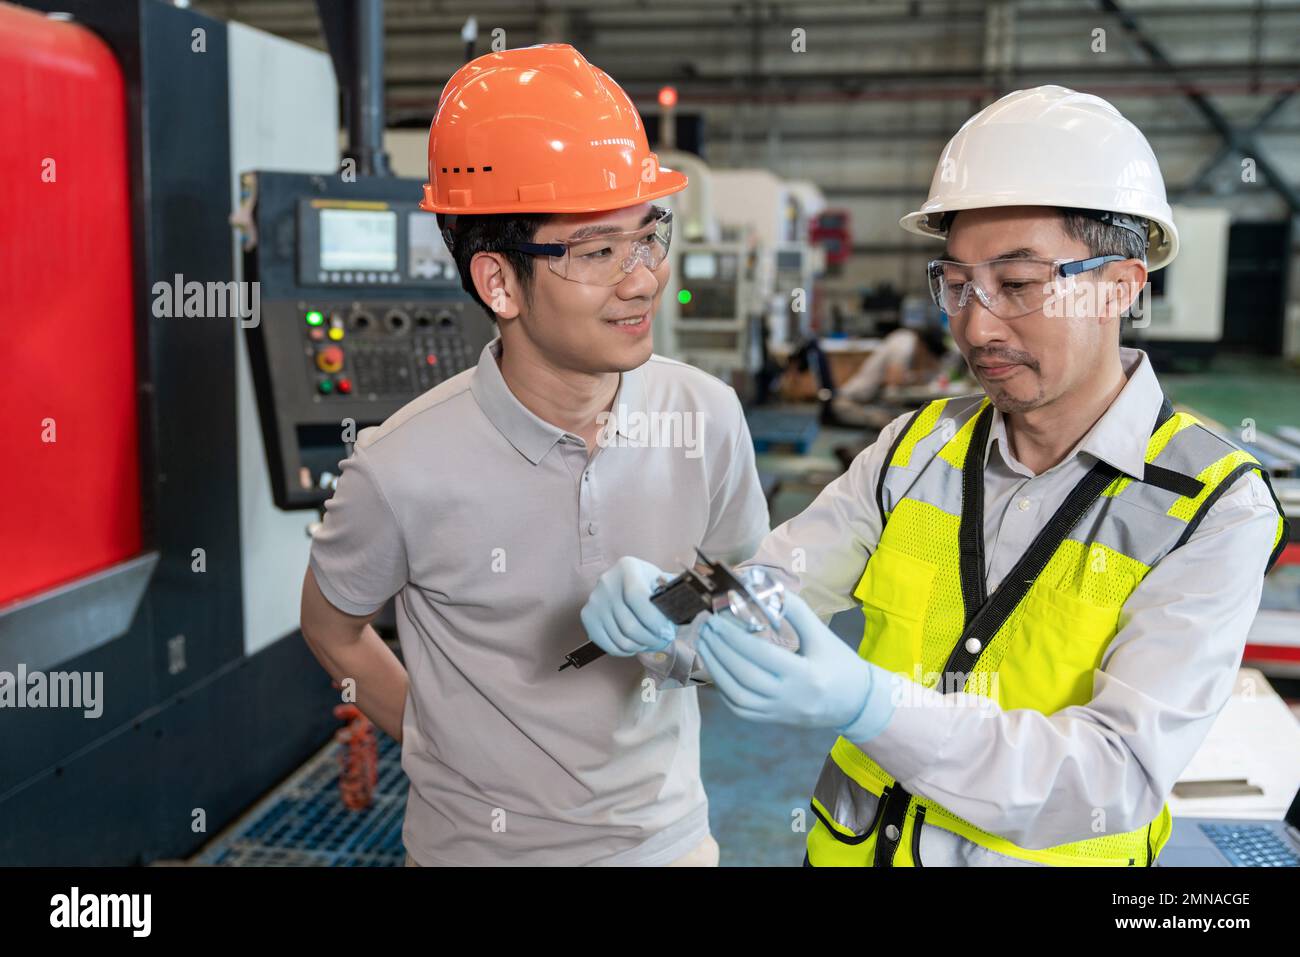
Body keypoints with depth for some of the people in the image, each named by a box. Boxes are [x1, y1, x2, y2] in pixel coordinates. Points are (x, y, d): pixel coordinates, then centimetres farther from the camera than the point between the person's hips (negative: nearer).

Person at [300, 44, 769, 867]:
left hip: (667, 831, 3)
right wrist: (467, 747, -2)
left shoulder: (707, 416, -13)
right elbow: (333, 630, -3)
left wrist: (694, 634, -15)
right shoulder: (405, 470, -22)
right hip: (481, 840, -3)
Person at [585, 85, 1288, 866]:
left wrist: (868, 706, -39)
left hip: (1042, 850, -3)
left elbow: (1122, 779, -26)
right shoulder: (915, 449, -5)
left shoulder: (1214, 509, -18)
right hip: (855, 843, 4)